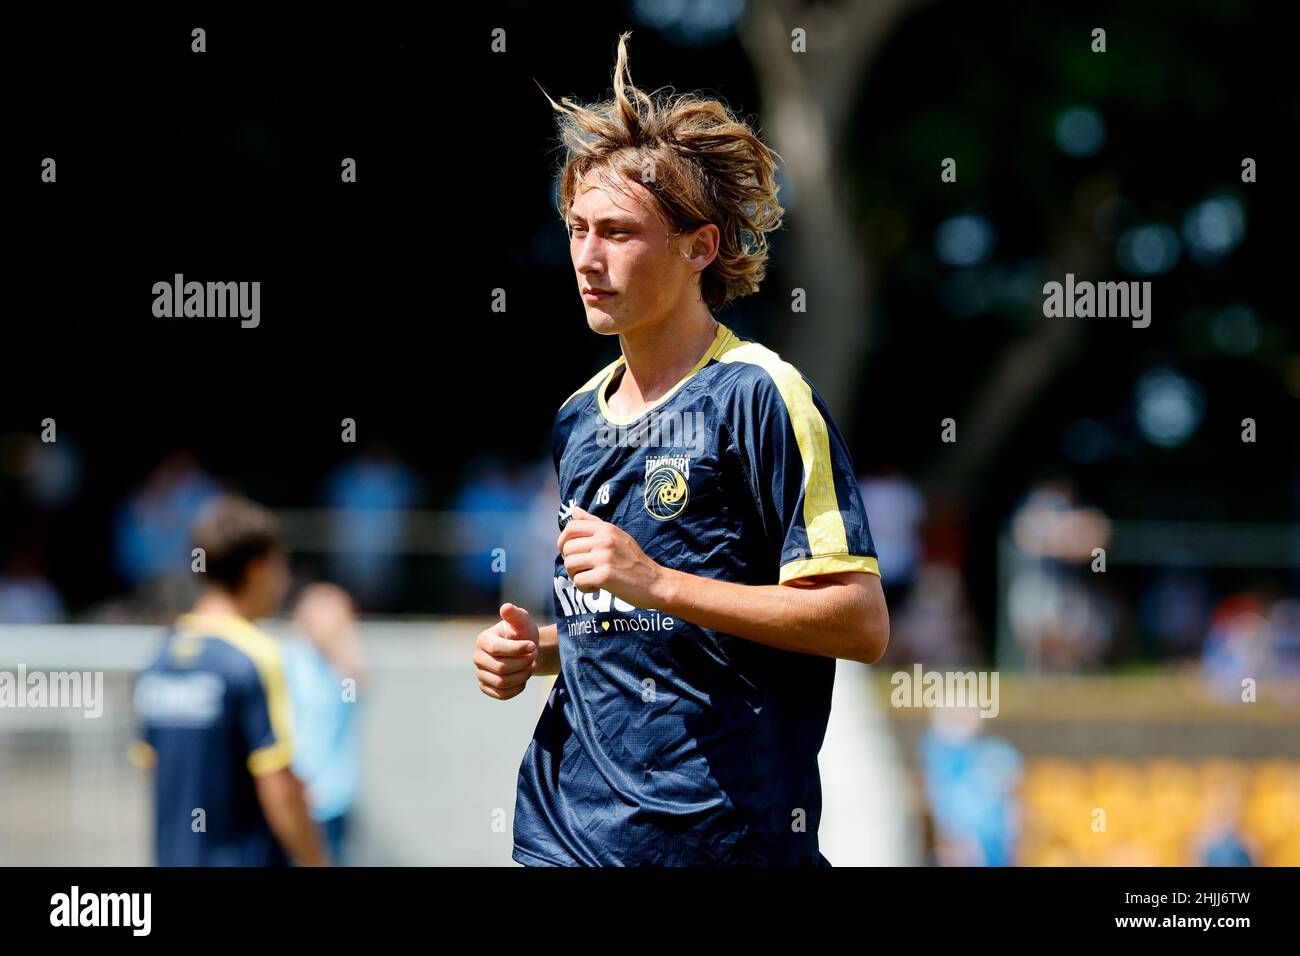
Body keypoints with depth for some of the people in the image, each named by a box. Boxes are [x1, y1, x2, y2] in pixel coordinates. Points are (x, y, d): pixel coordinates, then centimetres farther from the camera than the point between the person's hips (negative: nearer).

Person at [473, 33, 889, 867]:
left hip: (717, 831, -6)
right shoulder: (582, 417, 16)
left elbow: (861, 622, -15)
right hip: (566, 826, 7)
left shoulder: (758, 396, -8)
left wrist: (656, 581, -19)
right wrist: (536, 650, 8)